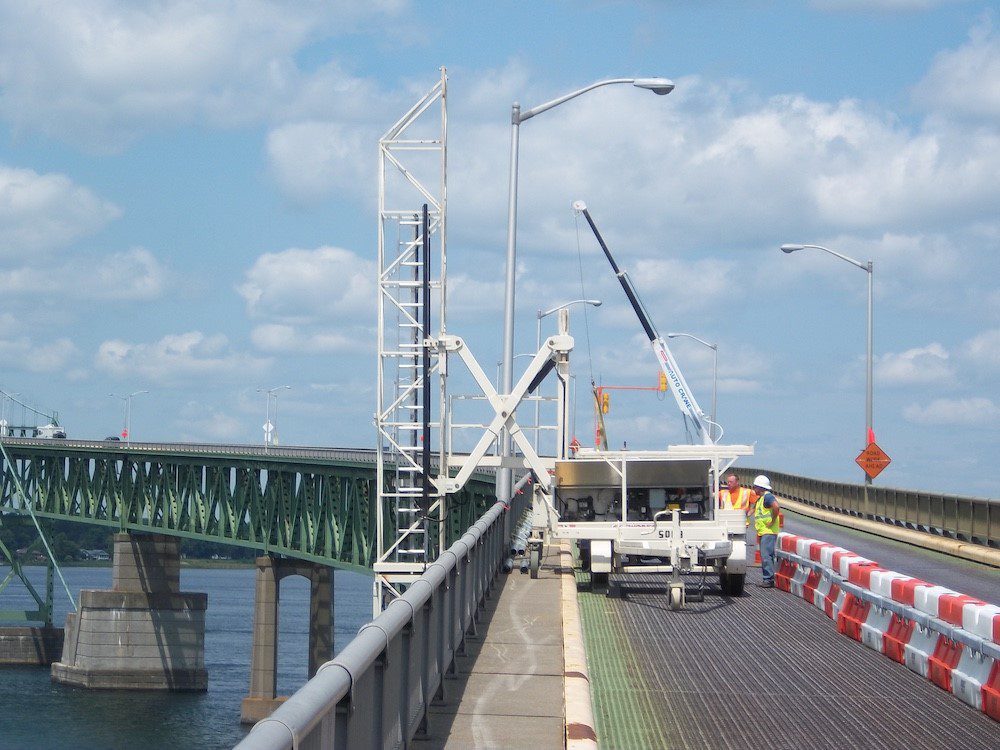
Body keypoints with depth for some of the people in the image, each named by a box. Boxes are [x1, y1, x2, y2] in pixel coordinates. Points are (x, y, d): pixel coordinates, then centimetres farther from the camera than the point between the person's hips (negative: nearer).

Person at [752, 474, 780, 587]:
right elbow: (756, 510, 36)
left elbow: (775, 506, -30)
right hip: (762, 532, 11)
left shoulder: (767, 496, -13)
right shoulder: (760, 499, 20)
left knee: (766, 555, -14)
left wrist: (773, 521, -24)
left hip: (769, 532, -11)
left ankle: (769, 579, -16)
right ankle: (767, 579, 13)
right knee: (764, 555, 11)